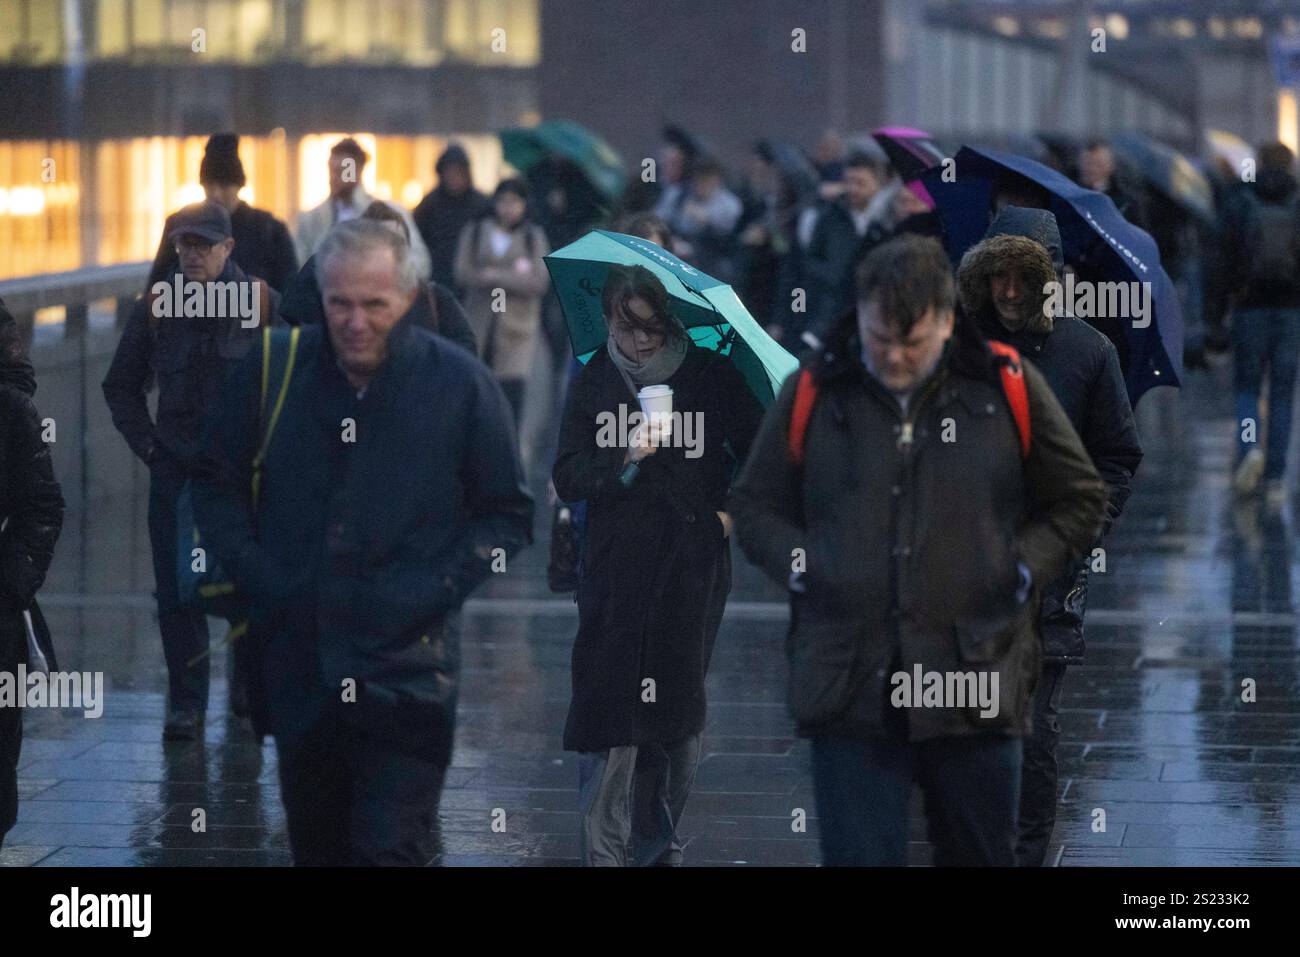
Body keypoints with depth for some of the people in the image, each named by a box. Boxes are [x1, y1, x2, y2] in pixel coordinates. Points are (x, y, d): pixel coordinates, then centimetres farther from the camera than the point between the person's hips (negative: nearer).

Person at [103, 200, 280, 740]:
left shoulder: (263, 304, -1)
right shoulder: (154, 310, 3)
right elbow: (121, 386, 15)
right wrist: (145, 444, 5)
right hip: (176, 470, 1)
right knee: (177, 590, -3)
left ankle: (249, 685, 27)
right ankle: (186, 703, 3)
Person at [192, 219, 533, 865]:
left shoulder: (460, 383, -4)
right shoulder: (270, 368, 1)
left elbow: (509, 516, 4)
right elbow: (217, 485, 13)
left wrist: (436, 590, -8)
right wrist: (252, 572, -1)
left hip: (407, 672, -3)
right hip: (295, 661, 3)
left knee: (392, 850, -10)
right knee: (316, 847, 14)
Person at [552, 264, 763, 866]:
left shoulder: (710, 375, 2)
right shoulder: (593, 384, 3)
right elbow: (566, 479, -2)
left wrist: (735, 511, 1)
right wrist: (625, 458, -17)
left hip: (693, 568, 1)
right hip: (615, 572, -1)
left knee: (680, 710, 7)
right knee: (610, 707, -9)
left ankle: (657, 844, 19)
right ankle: (603, 853, -7)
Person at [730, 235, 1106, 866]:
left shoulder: (1009, 388, 1)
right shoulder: (812, 393, 3)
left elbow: (1079, 501, 12)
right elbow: (754, 507, 15)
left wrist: (1023, 568, 0)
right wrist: (799, 565, -2)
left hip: (974, 685, 1)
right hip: (848, 688, 0)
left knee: (981, 854, 12)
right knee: (859, 855, -3)